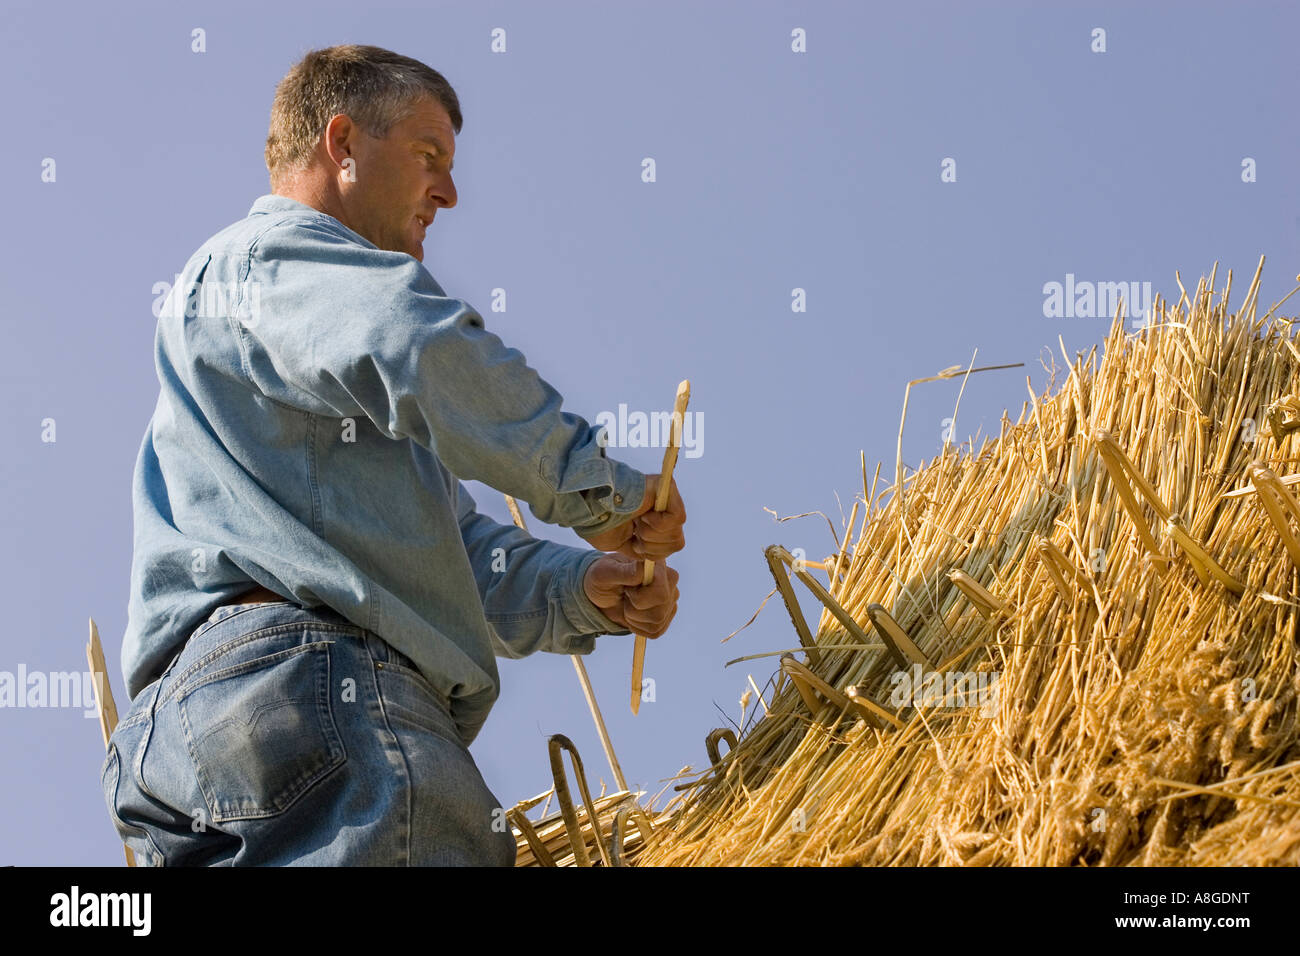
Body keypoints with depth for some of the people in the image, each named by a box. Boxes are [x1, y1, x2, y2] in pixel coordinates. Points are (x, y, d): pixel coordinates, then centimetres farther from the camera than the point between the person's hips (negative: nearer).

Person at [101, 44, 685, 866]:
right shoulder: (264, 255, 7)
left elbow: (460, 559, 31)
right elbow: (424, 351, -16)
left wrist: (582, 591, 11)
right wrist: (600, 490, -10)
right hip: (300, 672, -10)